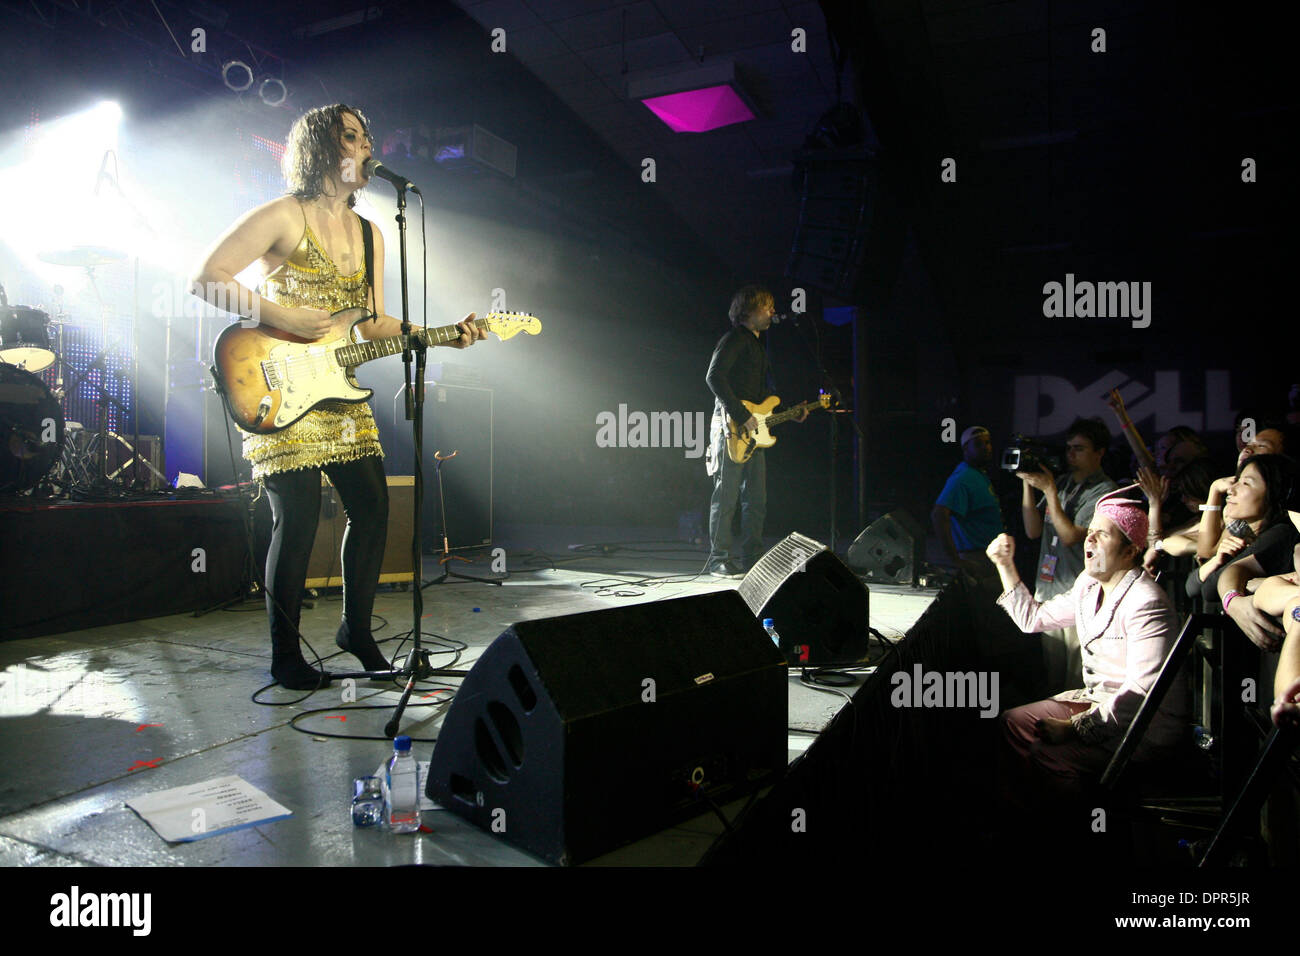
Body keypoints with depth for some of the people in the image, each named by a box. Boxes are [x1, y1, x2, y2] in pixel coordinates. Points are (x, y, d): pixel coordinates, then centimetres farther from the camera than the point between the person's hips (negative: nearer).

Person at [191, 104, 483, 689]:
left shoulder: (369, 235, 16)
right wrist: (280, 316, -17)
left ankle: (356, 628, 24)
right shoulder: (282, 217, -5)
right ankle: (285, 654, 12)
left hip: (341, 393, 7)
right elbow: (206, 278, -8)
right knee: (297, 520, -6)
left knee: (372, 507, 4)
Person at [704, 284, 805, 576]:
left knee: (756, 500, 9)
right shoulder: (734, 340, -6)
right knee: (726, 496, -6)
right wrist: (742, 416, -22)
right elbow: (714, 377, -20)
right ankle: (719, 560, 1)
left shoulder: (756, 344, 23)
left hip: (753, 431, 9)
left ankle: (751, 557, 18)